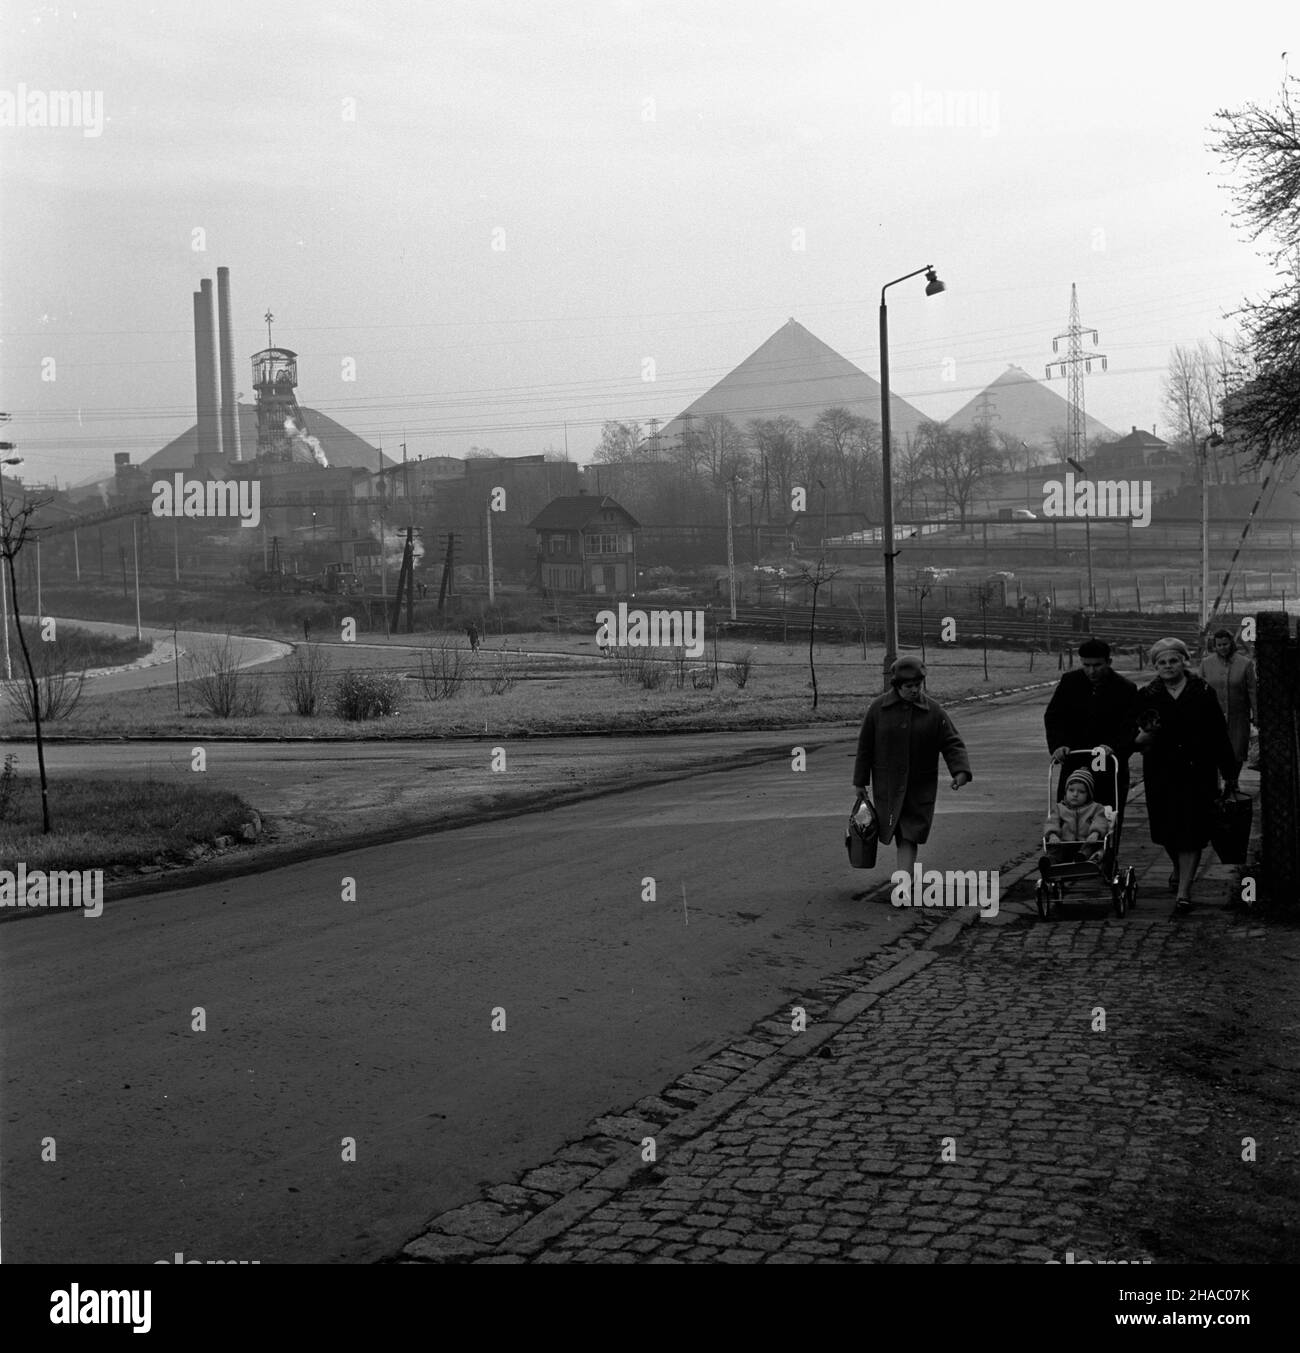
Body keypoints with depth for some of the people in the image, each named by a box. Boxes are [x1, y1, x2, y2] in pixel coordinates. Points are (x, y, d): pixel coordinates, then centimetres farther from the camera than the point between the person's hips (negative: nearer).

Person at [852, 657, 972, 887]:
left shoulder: (933, 711, -4)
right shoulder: (879, 708, -3)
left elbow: (952, 743, -4)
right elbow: (865, 746, 3)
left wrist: (960, 770, -22)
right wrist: (860, 781, 4)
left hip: (920, 785, -1)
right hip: (887, 784, 1)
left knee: (909, 836, -7)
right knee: (892, 831, 6)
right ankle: (905, 875, 31)